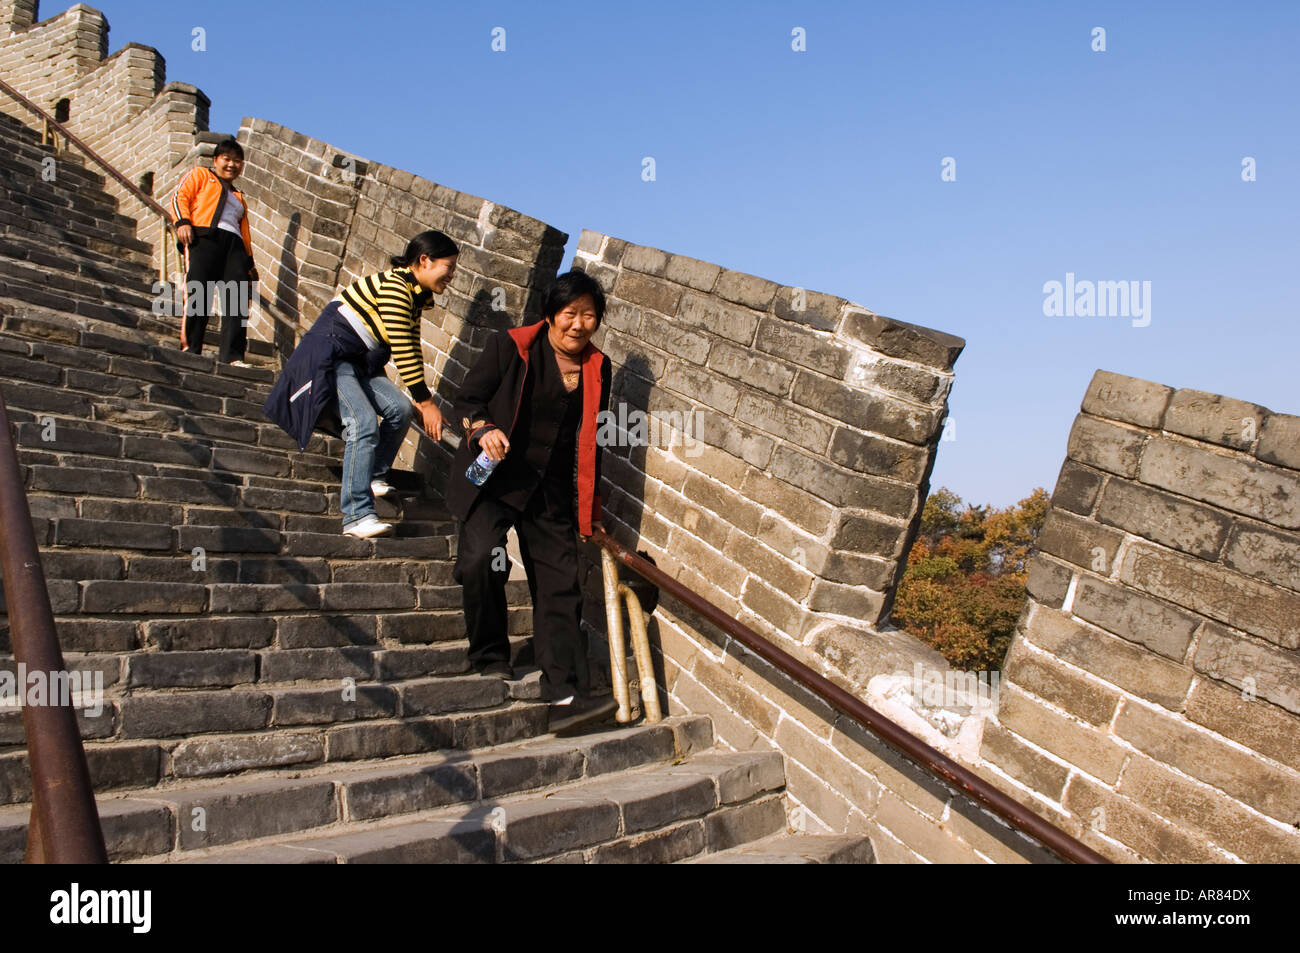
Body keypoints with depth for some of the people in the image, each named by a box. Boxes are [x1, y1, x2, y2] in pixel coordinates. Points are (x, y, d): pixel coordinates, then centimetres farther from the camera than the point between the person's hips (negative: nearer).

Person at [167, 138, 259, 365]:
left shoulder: (240, 198, 38)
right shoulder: (200, 175, 26)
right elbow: (180, 196, 9)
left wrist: (249, 261, 15)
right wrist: (182, 221, -10)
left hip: (235, 244, 4)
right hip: (205, 236, -4)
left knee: (238, 297, -17)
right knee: (199, 291, -21)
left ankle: (232, 355, -27)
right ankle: (191, 347, -22)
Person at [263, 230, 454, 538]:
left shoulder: (415, 296, 11)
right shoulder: (394, 286, -20)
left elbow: (412, 353, 11)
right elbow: (402, 352, -22)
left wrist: (422, 401, 2)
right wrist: (427, 403, -17)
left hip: (358, 364, 9)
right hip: (328, 357, -9)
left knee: (401, 409, -9)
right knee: (364, 423, -24)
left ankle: (371, 477, 9)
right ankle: (356, 516, -26)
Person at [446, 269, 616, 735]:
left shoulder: (597, 368, 8)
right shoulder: (510, 346, -4)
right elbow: (466, 400, 0)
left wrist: (590, 507, 17)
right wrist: (482, 429, -23)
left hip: (552, 491, 4)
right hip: (494, 476, -3)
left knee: (560, 586, -3)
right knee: (482, 556, -26)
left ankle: (566, 697, -3)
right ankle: (490, 655, 0)